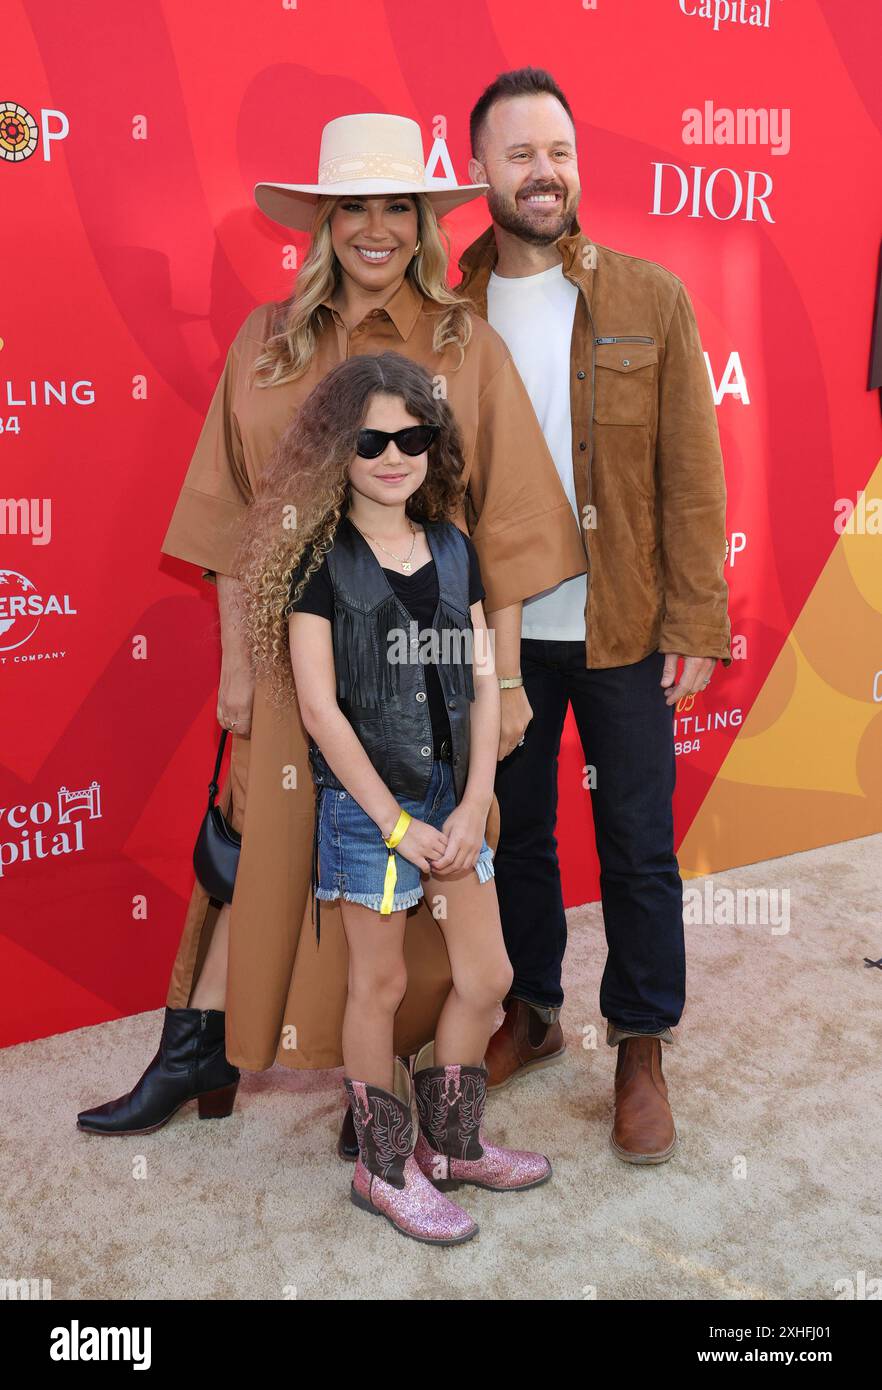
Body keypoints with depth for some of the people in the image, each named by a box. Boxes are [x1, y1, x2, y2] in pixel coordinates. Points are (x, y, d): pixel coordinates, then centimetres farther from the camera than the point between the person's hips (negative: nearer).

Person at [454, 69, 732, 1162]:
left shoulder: (651, 300, -1)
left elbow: (691, 476, -3)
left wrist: (696, 626, -8)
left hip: (624, 629, -1)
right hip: (499, 632, 2)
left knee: (637, 847, 8)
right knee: (515, 833, 15)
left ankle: (641, 1051, 27)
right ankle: (531, 1014, 36)